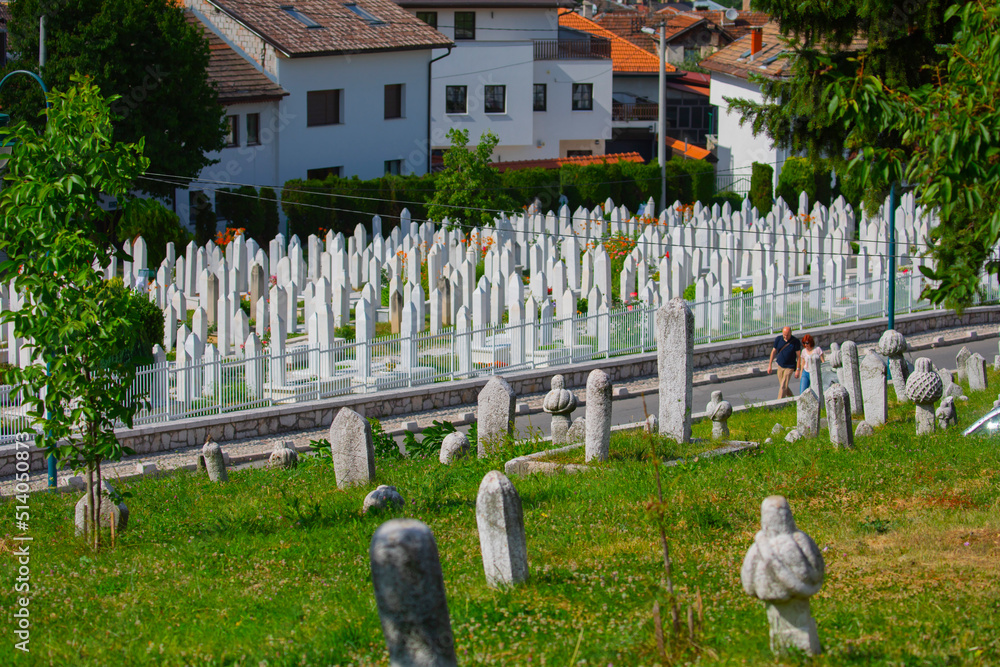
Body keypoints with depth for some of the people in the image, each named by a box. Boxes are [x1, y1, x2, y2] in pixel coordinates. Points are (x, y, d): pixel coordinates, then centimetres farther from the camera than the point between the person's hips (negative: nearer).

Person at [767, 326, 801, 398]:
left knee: (783, 386, -11)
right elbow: (774, 352, 6)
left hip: (789, 367, -5)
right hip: (780, 365, 5)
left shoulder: (795, 342, -14)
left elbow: (798, 356, -10)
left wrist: (797, 370, -12)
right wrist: (770, 365, 7)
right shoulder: (778, 339, -4)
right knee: (783, 386, 12)